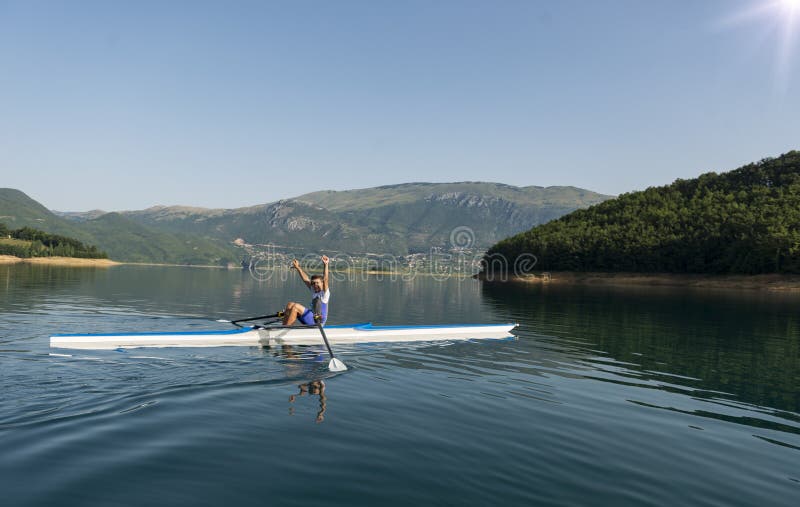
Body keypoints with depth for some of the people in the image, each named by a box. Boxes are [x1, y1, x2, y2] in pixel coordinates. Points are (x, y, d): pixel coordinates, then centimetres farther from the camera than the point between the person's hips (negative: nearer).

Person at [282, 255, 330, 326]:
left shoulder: (324, 293, -5)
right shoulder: (315, 292, 17)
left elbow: (325, 280, -21)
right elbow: (305, 279, 21)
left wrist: (326, 265, -31)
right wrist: (298, 267, 23)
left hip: (317, 321, -9)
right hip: (311, 318, 9)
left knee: (296, 306, -21)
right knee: (290, 304, 5)